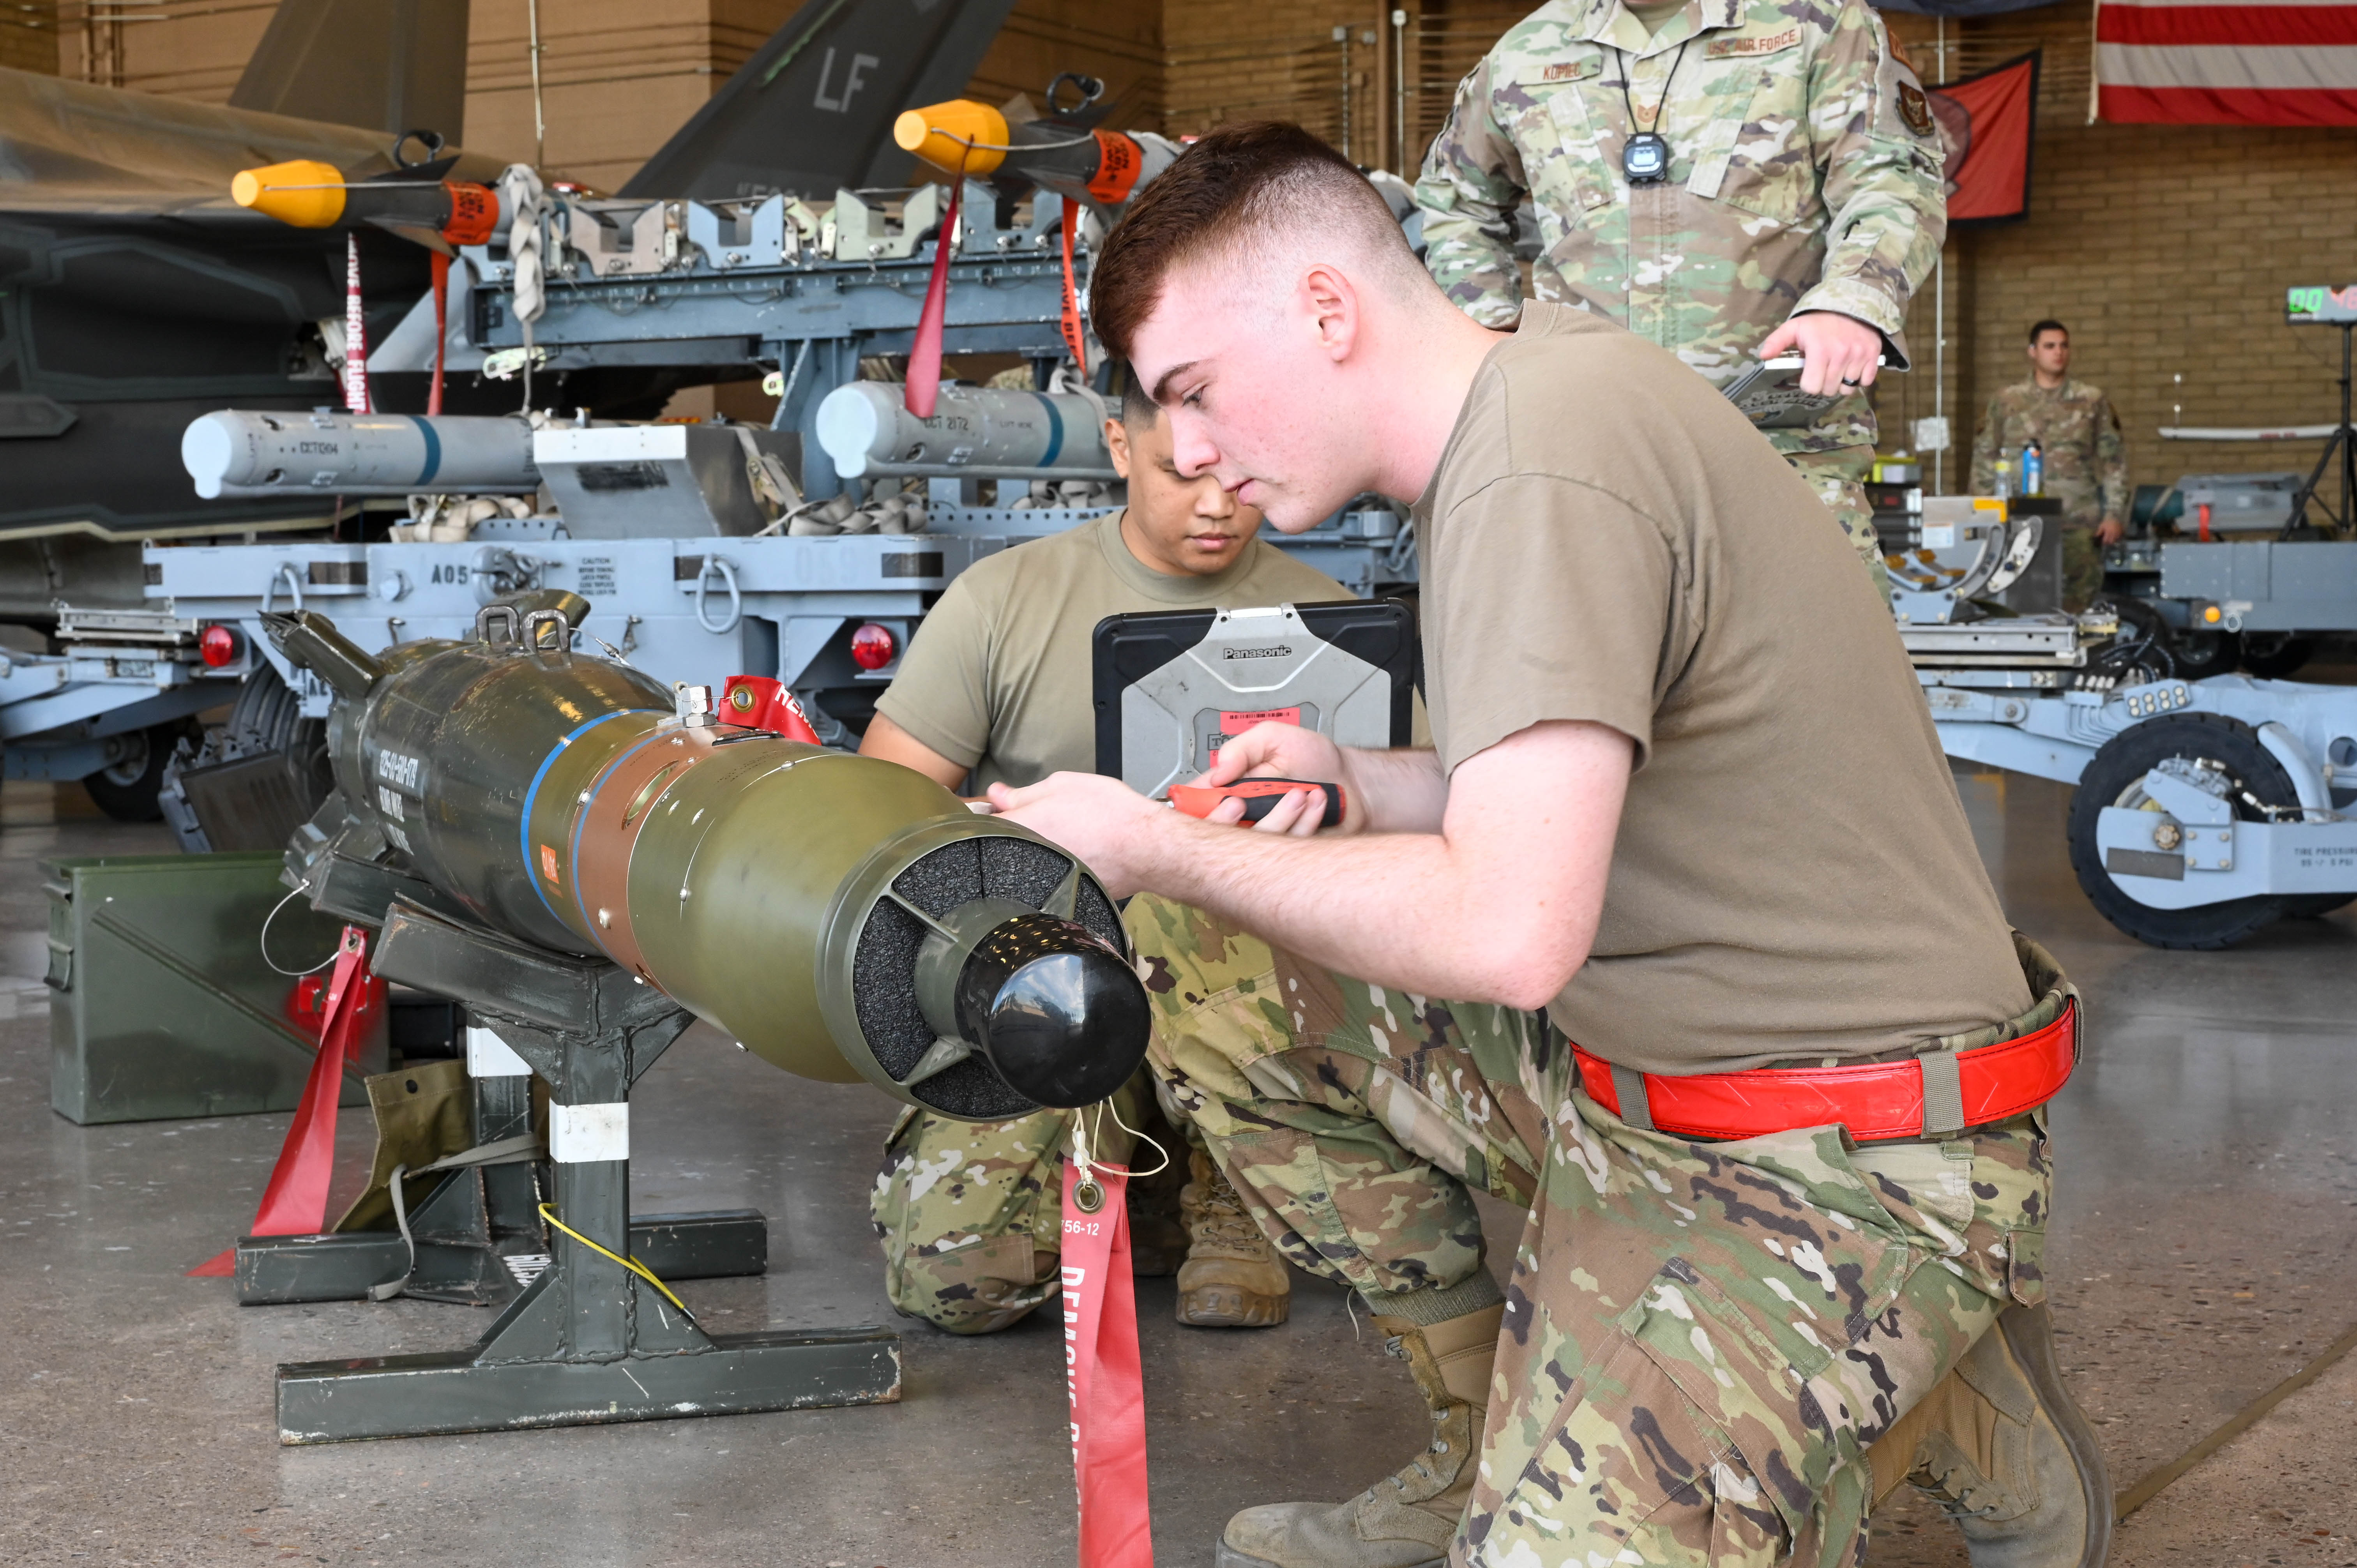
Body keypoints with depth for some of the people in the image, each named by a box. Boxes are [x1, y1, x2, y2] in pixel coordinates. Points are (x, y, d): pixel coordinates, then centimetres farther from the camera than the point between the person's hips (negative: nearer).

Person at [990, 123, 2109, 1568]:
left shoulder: (1540, 471, -23)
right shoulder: (1539, 387, 7)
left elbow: (1510, 931, -30)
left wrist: (1165, 850, -17)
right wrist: (1352, 787, 3)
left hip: (1838, 1159, -10)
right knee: (1198, 965, 6)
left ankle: (1943, 1412, 4)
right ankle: (1497, 1449, 15)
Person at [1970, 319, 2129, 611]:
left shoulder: (2092, 401, 10)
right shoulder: (2007, 402, 10)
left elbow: (2114, 460, 9)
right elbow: (1984, 459, 10)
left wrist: (2114, 514, 1)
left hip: (2079, 527, 0)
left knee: (2078, 604, -2)